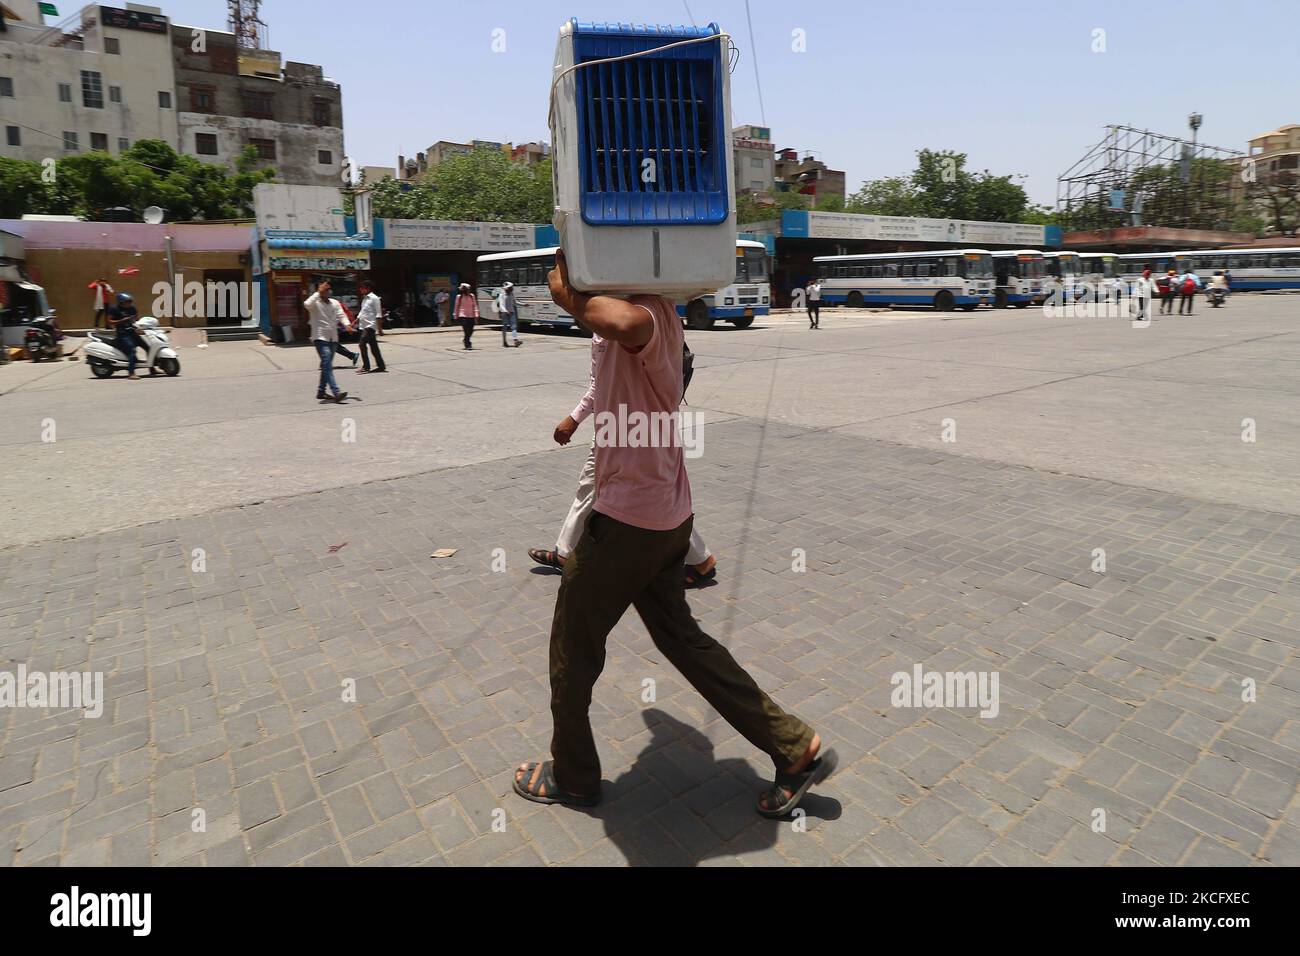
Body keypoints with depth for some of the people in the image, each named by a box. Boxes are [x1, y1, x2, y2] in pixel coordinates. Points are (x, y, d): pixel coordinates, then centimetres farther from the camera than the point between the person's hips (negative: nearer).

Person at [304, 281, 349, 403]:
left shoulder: (335, 303, 12)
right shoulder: (315, 303, -4)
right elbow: (306, 304, -26)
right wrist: (318, 292, -20)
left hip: (333, 338, 6)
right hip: (320, 338, -6)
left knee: (327, 366, 13)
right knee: (327, 366, -15)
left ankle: (321, 392, 24)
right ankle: (336, 393, -25)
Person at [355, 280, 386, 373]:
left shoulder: (374, 298, -9)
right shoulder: (364, 298, 17)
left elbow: (378, 314, -12)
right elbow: (361, 313, 24)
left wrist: (379, 328, -17)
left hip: (370, 326, -8)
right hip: (364, 326, 8)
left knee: (362, 345, -14)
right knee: (373, 347, 9)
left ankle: (366, 366, -9)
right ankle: (381, 366, 13)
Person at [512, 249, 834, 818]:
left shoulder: (648, 314, -20)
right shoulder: (657, 313, 10)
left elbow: (623, 322, -44)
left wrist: (570, 296, -28)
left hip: (627, 519, -10)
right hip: (667, 513, 10)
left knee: (573, 645, 11)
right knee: (678, 635, 20)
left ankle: (571, 778, 33)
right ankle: (796, 749, 25)